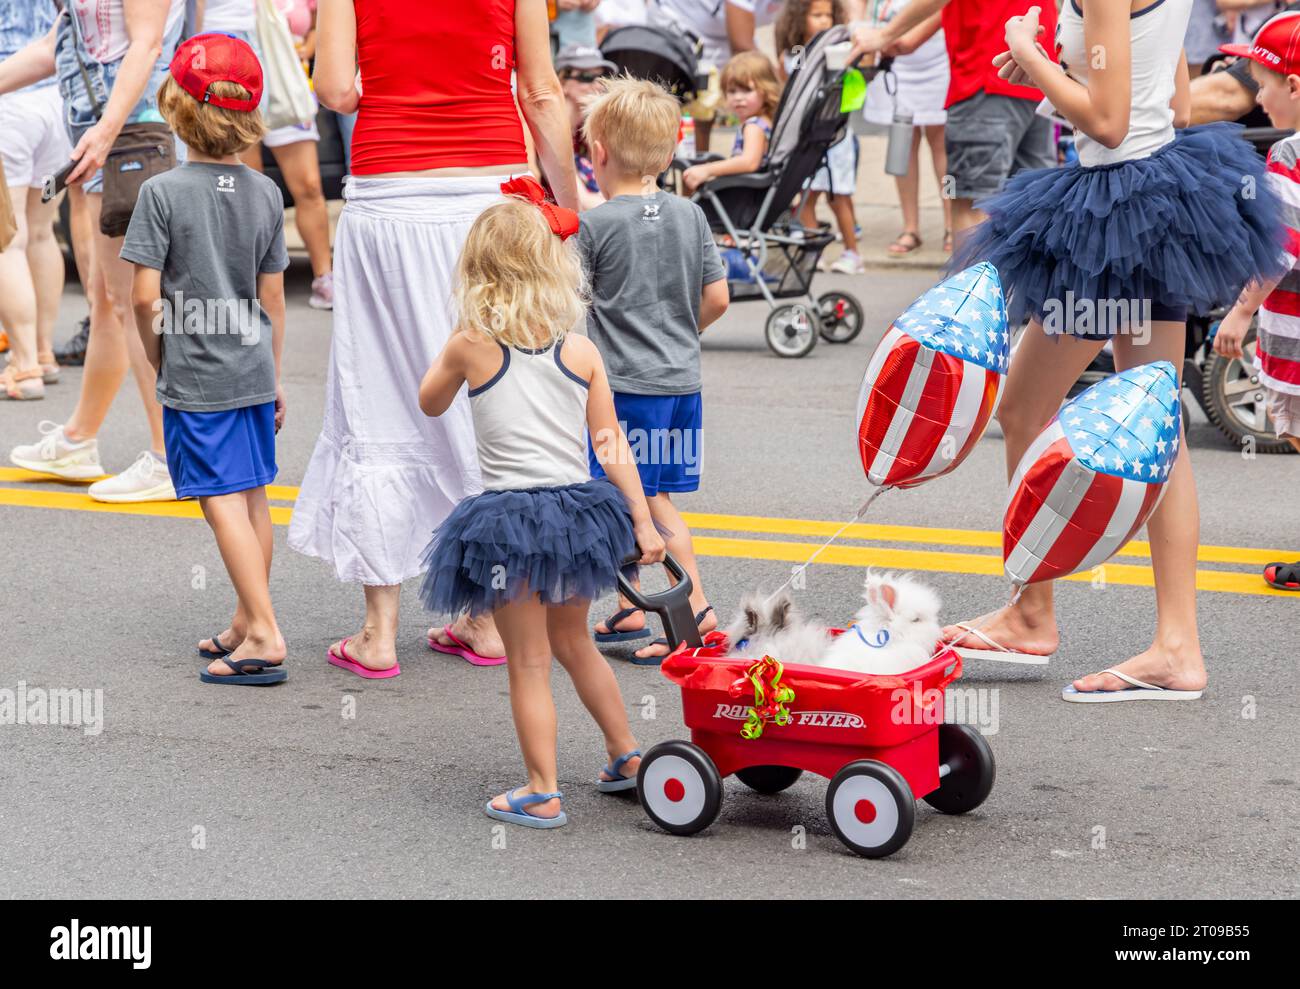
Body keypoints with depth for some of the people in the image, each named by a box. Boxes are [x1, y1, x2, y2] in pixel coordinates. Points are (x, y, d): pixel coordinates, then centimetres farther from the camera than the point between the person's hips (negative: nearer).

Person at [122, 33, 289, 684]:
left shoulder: (162, 193, -12)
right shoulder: (265, 194, 2)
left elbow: (145, 295, -15)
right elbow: (272, 298, 7)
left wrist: (158, 360, 1)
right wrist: (273, 377, 16)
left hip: (195, 381, -5)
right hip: (254, 372, 5)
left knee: (223, 502, -5)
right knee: (253, 497, 13)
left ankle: (265, 636, -11)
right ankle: (247, 624, 24)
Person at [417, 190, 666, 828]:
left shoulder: (471, 348, -9)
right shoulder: (581, 352, -1)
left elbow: (430, 402, 11)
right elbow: (611, 444, 0)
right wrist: (642, 520, 5)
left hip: (507, 521, -4)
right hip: (576, 510, 4)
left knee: (528, 661, 5)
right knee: (574, 643, 25)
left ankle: (542, 793, 6)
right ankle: (626, 756, 34)